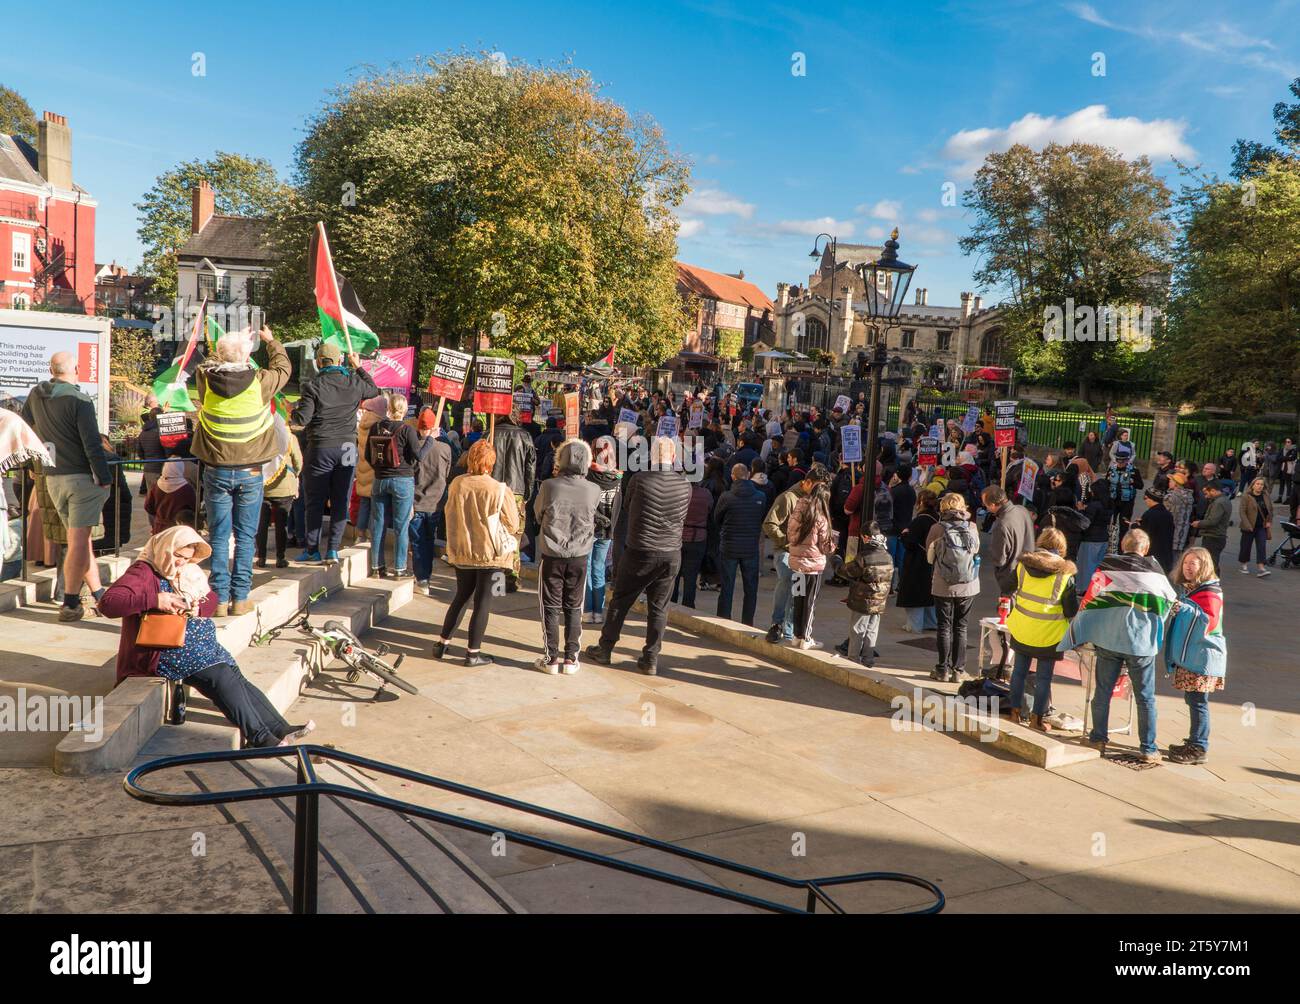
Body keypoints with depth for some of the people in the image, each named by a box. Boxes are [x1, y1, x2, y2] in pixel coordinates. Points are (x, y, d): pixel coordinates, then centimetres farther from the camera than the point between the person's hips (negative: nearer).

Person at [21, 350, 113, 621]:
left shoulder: (35, 395, 7)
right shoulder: (79, 400, -13)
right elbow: (92, 444, -17)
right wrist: (105, 478, -11)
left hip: (53, 479, 7)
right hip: (82, 477, -6)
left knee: (80, 538, 13)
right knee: (78, 541, -5)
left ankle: (99, 594, 17)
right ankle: (70, 604, -6)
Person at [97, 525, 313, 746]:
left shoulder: (188, 571, 15)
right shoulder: (144, 572, -10)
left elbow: (212, 599, 20)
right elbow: (107, 603, -23)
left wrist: (197, 608, -4)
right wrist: (155, 600, -30)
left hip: (202, 645, 8)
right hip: (166, 652, -8)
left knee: (236, 677, -11)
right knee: (221, 677, -23)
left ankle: (280, 730, -17)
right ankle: (258, 737, -22)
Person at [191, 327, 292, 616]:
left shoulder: (205, 379, -6)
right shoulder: (259, 382, -11)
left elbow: (208, 363, 20)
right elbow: (283, 368, 11)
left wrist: (229, 345, 32)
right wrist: (270, 340, 27)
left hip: (216, 471, 2)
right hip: (250, 472, -2)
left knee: (219, 536, 7)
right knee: (245, 536, 6)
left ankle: (219, 598, 9)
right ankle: (240, 598, 8)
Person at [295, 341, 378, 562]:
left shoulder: (312, 386, -7)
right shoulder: (354, 383, 2)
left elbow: (303, 419, -10)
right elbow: (374, 390, 24)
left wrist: (292, 411, 12)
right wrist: (358, 367, 31)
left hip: (320, 447, -3)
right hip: (347, 447, 3)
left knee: (314, 502, 6)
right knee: (341, 501, 7)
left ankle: (313, 550, 9)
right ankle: (333, 549, 6)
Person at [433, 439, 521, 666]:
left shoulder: (457, 484, -8)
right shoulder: (500, 491, -19)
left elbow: (448, 513, 7)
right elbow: (514, 525, -9)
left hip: (462, 552, 4)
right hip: (491, 554, -4)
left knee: (461, 597, 21)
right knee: (483, 602, 6)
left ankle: (443, 643, 26)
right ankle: (473, 652, 11)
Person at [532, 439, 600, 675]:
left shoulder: (549, 485, -12)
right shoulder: (594, 491, -9)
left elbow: (538, 512, 4)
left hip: (552, 555, -1)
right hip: (580, 556, 1)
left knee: (551, 607, 9)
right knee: (574, 608, 13)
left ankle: (551, 658, 12)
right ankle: (571, 658, 15)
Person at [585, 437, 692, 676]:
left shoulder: (639, 480, -12)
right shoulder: (685, 485, -5)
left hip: (640, 551, -2)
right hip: (671, 555, 2)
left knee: (620, 601, 12)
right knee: (658, 607, 10)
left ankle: (604, 649, 23)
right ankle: (651, 659, 13)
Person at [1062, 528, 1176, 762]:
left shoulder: (1107, 566, -2)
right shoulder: (1153, 572, -2)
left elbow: (1090, 600, -1)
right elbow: (1170, 600, 12)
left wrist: (1079, 635, 8)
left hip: (1108, 639, 1)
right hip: (1141, 642, -1)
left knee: (1103, 691, 12)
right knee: (1145, 697, 8)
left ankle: (1098, 739, 19)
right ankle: (1148, 749, 13)